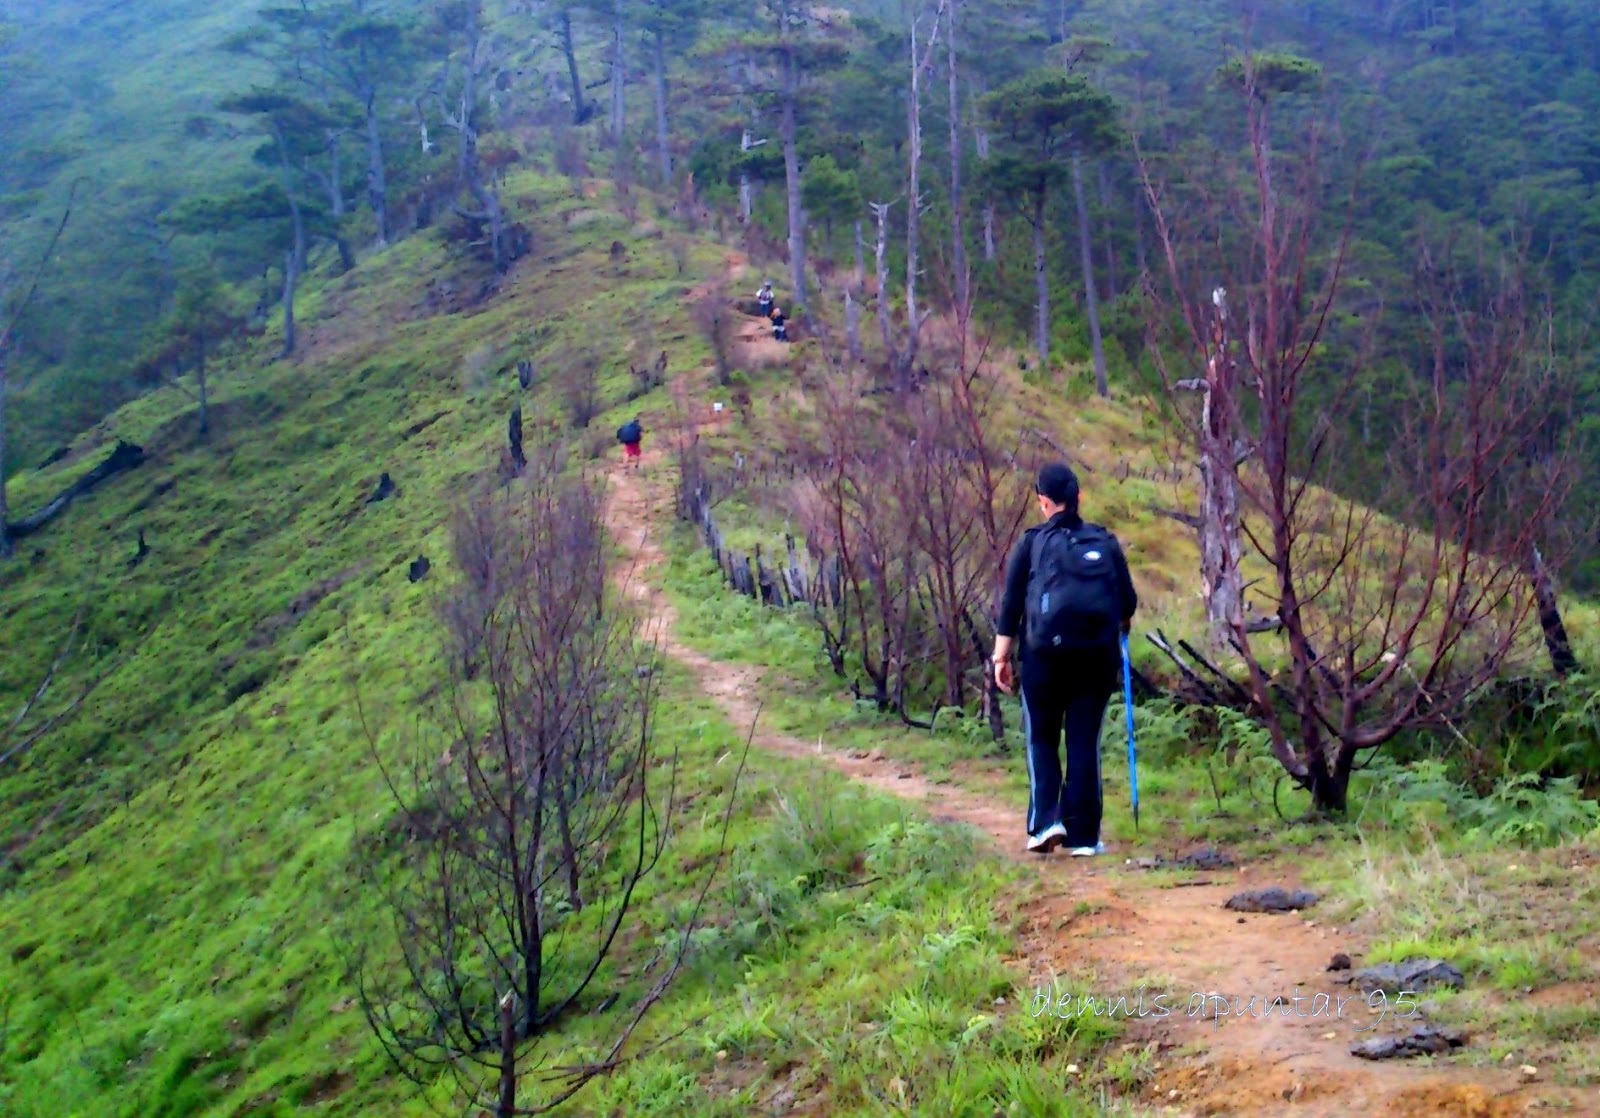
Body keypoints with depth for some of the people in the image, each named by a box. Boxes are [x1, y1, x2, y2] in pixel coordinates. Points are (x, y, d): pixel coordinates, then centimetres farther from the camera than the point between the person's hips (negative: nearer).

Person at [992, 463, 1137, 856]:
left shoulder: (1032, 543, 2)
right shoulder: (1106, 543, 8)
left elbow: (1010, 604, -1)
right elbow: (1129, 602, 10)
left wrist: (1001, 657, 2)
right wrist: (1118, 626, 32)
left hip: (1044, 653, -2)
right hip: (1098, 657, 2)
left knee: (1041, 739, 12)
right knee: (1085, 742, 6)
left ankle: (1045, 821, -3)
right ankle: (1083, 835, 5)